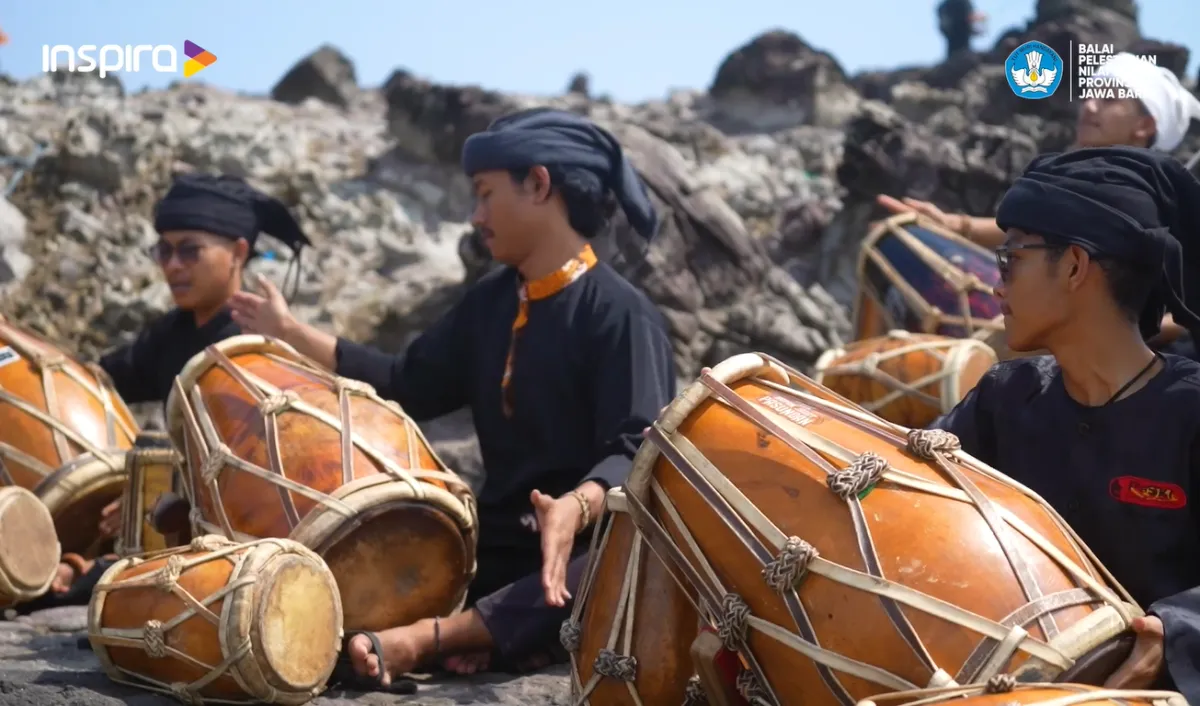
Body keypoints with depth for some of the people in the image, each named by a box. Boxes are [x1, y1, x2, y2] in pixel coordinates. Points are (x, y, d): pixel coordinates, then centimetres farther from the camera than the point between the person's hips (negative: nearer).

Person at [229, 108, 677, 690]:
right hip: (499, 547, 7)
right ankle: (500, 631, -27)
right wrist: (291, 334, 18)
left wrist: (576, 507, -44)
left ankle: (419, 641, -44)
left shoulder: (622, 315, -12)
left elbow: (640, 452, -23)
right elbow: (408, 386, 19)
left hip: (587, 549, -7)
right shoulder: (490, 302, 11)